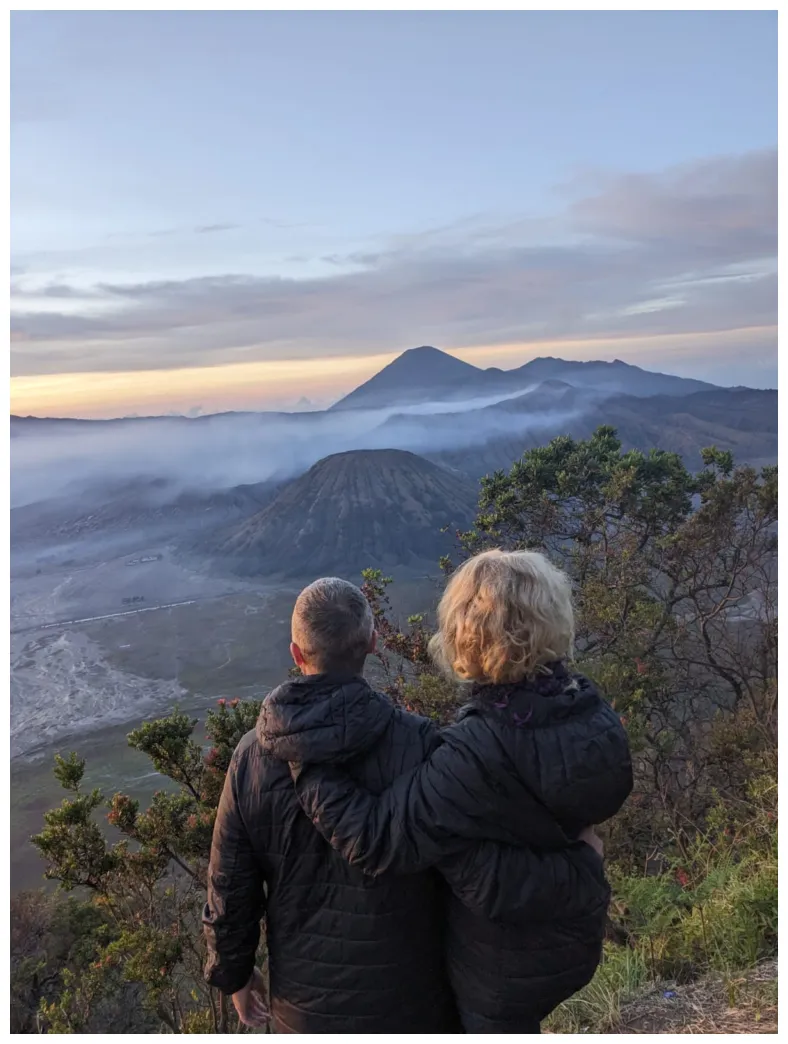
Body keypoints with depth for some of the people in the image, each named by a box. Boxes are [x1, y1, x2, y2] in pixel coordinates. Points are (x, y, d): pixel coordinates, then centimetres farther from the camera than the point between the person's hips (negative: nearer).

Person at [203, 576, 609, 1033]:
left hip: (307, 992, 3)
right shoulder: (415, 745, -29)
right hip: (403, 989, -2)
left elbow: (230, 889, -7)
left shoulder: (252, 756, -17)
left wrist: (234, 973, 11)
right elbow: (486, 879, -31)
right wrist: (582, 866, -15)